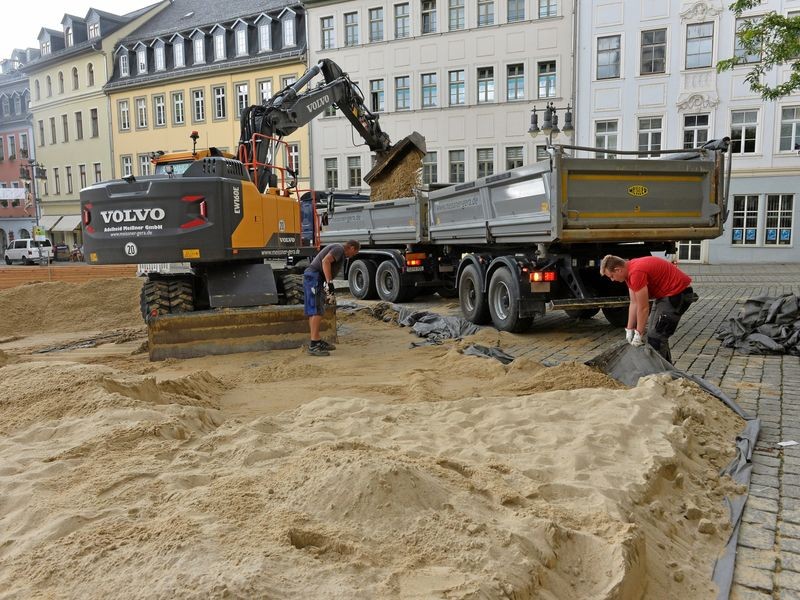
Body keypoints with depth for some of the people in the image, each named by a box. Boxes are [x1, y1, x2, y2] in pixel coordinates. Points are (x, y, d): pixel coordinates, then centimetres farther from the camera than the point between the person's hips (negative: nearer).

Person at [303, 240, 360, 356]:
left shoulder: (336, 248, 26)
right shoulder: (339, 249, -6)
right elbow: (325, 261, -23)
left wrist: (329, 293, 29)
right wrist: (329, 282, -26)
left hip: (311, 278, 11)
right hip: (315, 277, -11)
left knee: (314, 311, 13)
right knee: (317, 311, -14)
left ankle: (317, 341, 20)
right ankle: (313, 345, -18)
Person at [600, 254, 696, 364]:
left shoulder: (636, 273, -26)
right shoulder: (629, 270, 4)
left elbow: (643, 308, -20)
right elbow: (634, 303, 8)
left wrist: (639, 334, -10)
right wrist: (629, 330, 9)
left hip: (679, 292, -11)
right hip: (666, 293, 11)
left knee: (656, 336, -10)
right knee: (651, 330, 16)